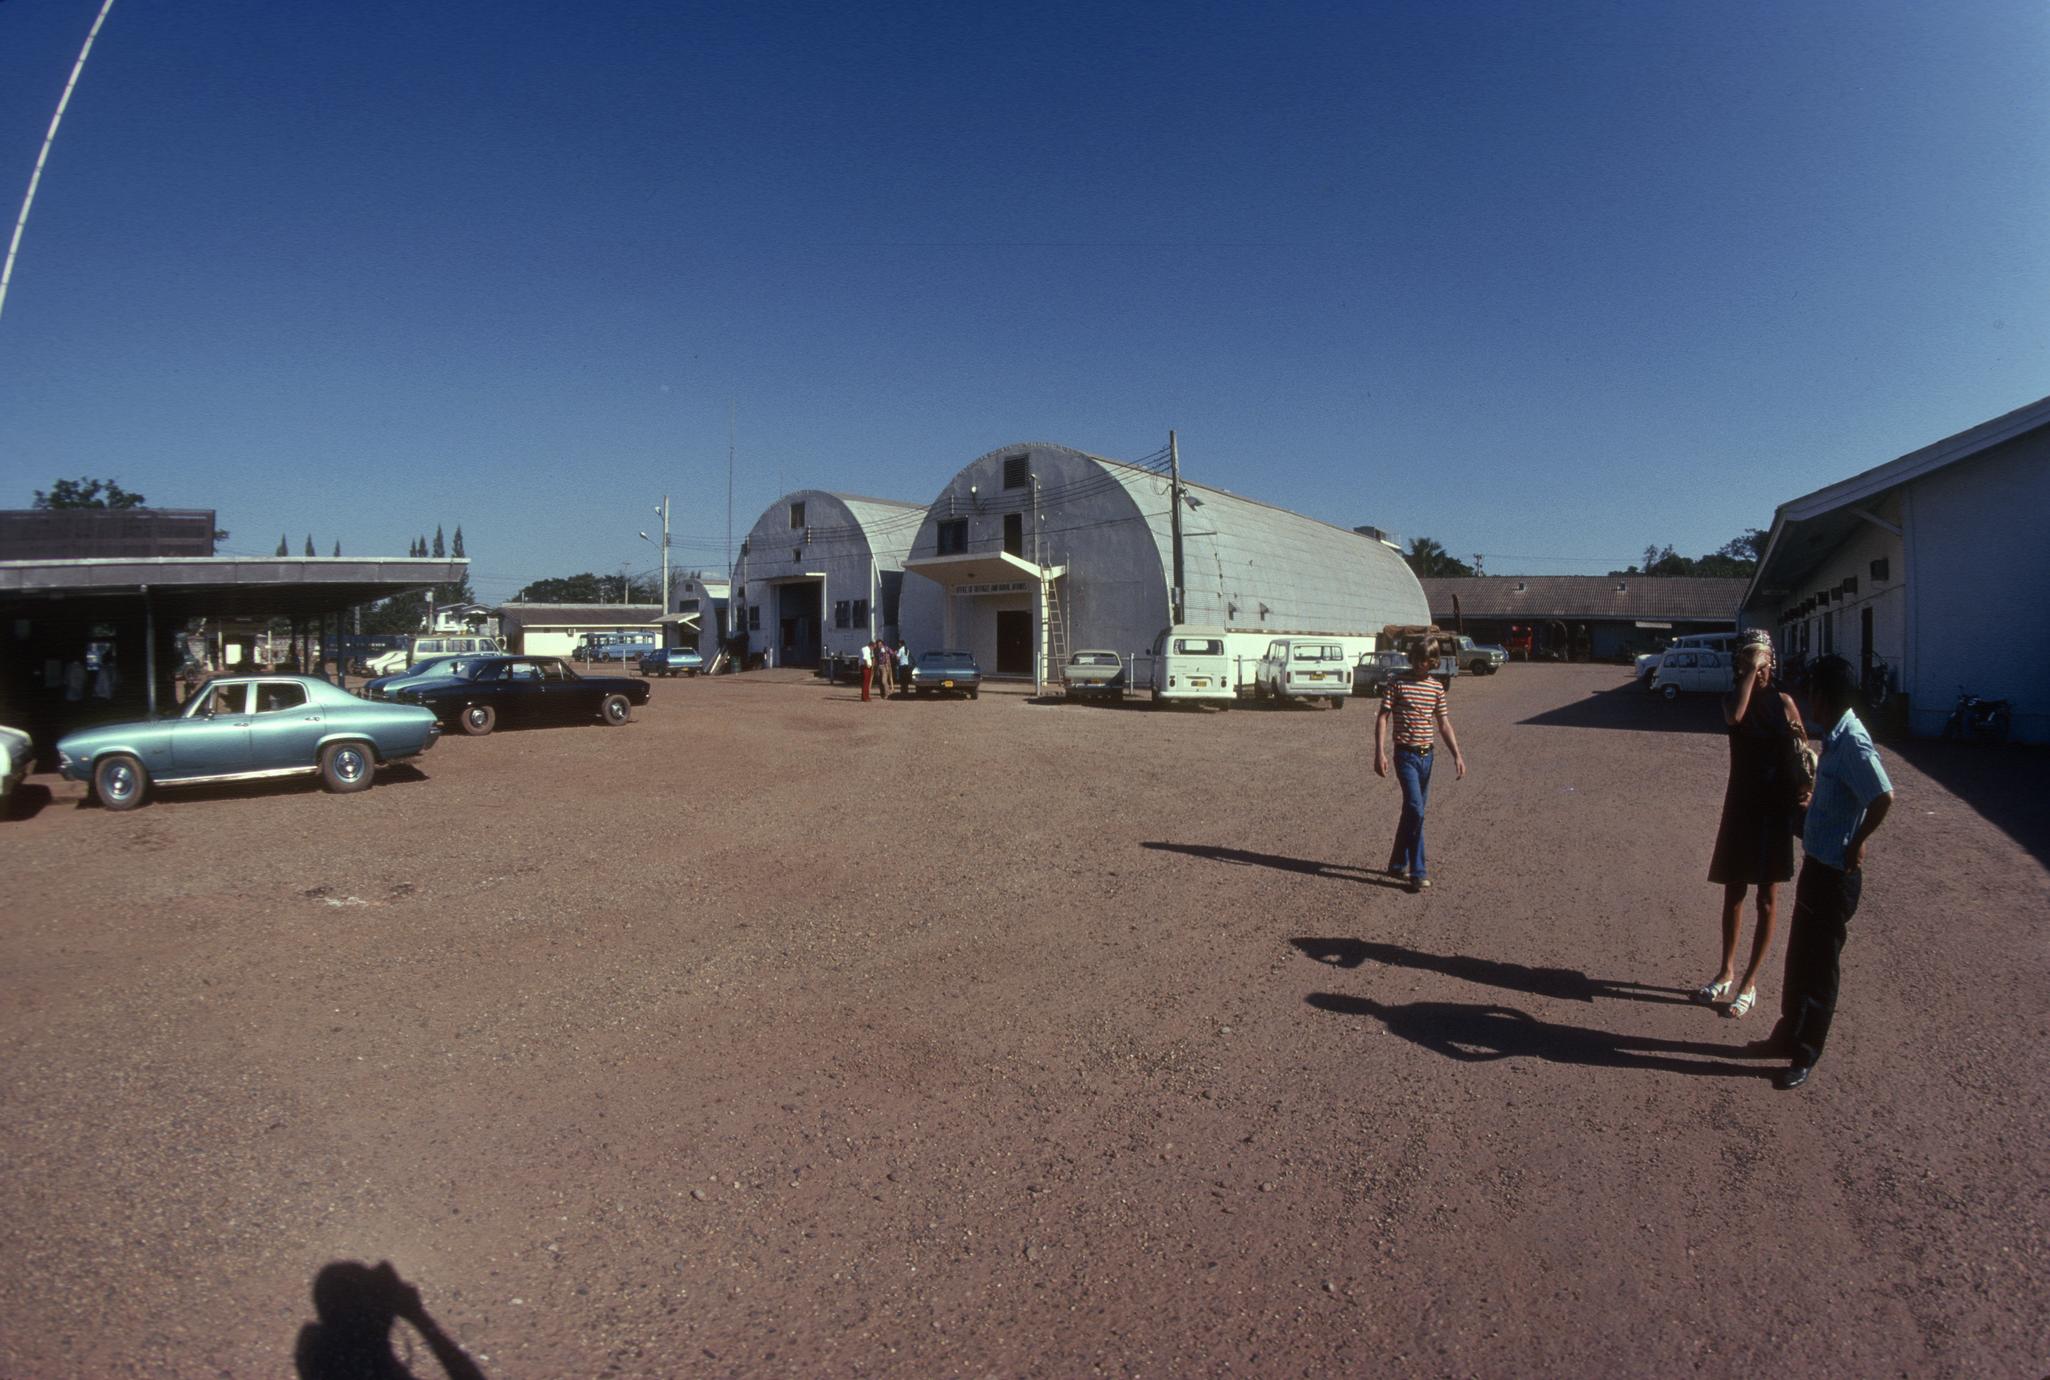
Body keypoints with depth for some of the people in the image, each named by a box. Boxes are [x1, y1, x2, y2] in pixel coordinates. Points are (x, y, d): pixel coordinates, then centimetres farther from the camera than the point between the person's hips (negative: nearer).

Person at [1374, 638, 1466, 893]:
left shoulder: (1437, 688, 8)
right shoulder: (1398, 683, -5)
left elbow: (1444, 723, 12)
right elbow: (1383, 718, -6)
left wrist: (1457, 755, 5)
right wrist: (1380, 752, -15)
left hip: (1426, 755, 5)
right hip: (1406, 754, -5)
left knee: (1412, 811, 11)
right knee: (1416, 810, -14)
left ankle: (1398, 865, 24)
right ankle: (1417, 872, -9)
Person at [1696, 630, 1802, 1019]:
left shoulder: (1784, 702, -1)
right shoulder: (1733, 697, -3)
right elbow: (1736, 716, -27)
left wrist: (1803, 784, -16)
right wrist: (1750, 670, -23)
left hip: (1776, 808, 0)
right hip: (1741, 805, 0)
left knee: (1767, 898, 5)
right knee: (1733, 892, 10)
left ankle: (1750, 982, 13)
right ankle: (1726, 972, 25)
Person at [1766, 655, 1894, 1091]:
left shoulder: (1852, 743, -22)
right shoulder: (1836, 739, 7)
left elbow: (1884, 796, -31)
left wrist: (1857, 843, -20)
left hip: (1834, 872, -9)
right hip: (1817, 863, 9)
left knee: (1819, 965, 3)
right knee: (1798, 956, 19)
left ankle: (1805, 1057, 15)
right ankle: (1789, 1035, 33)